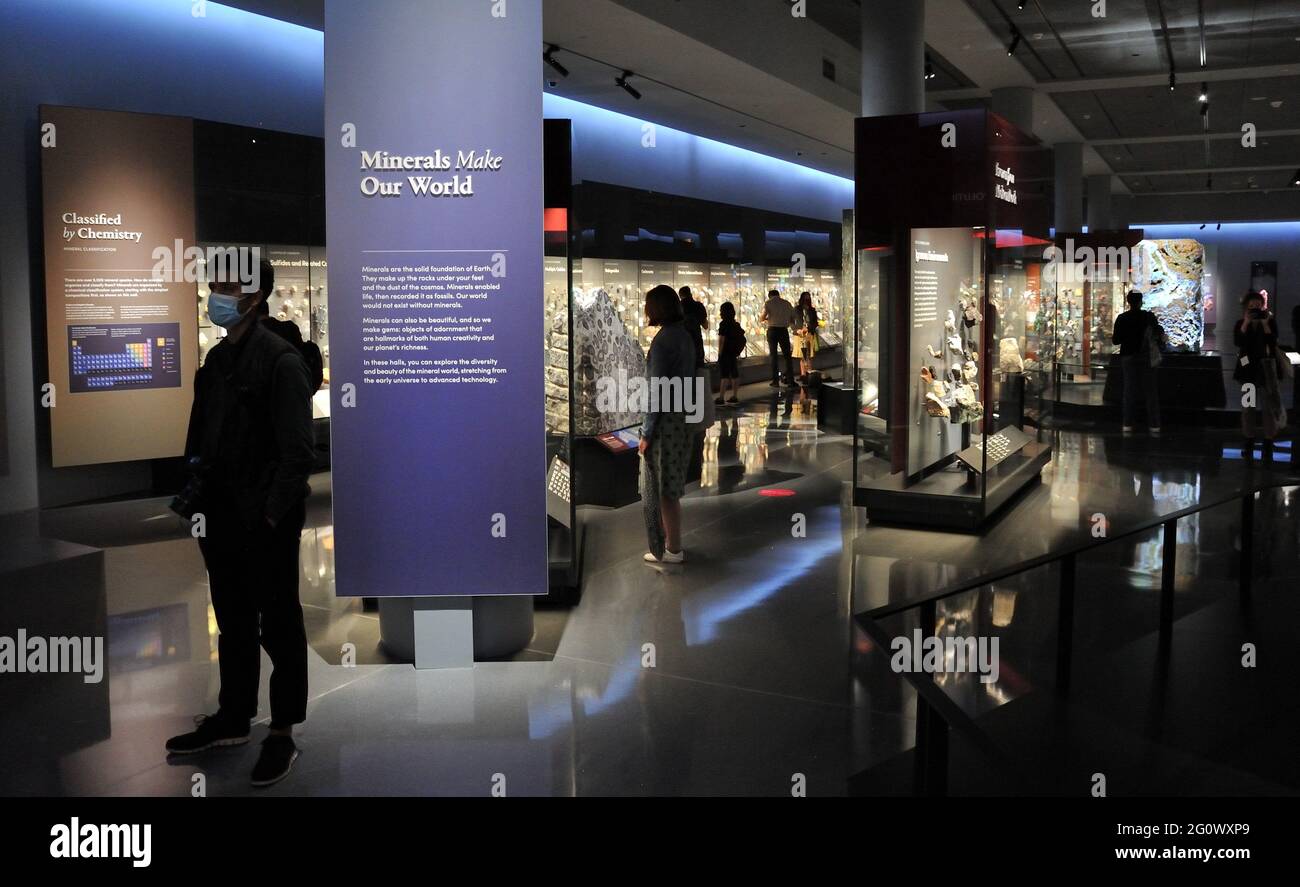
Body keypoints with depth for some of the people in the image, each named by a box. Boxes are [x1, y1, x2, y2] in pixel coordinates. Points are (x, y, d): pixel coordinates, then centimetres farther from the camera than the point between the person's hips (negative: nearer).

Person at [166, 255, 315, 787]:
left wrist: (273, 515, -17)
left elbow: (297, 452, -17)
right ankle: (232, 720, 32)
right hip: (221, 516, 7)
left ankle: (283, 736, 18)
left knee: (279, 628, 6)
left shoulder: (281, 361, -14)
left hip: (266, 522, -7)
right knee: (233, 623, 18)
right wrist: (196, 496, 7)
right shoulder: (217, 358, 9)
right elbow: (201, 435, 14)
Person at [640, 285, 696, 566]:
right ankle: (670, 540, 29)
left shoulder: (663, 340, -17)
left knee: (662, 488, 1)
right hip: (682, 416, 9)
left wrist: (646, 432, -15)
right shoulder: (684, 336, 9)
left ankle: (672, 550, 8)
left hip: (666, 420, -9)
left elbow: (657, 389, -19)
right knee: (670, 485, 18)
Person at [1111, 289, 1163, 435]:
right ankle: (1154, 424, 4)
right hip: (1146, 357, -1)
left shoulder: (1122, 318, -6)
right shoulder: (1149, 317, -7)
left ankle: (1128, 424, 2)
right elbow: (1159, 337, -4)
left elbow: (1116, 340, -6)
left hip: (1128, 357, 1)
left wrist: (1113, 338, 15)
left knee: (1129, 390, 7)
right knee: (1151, 391, 5)